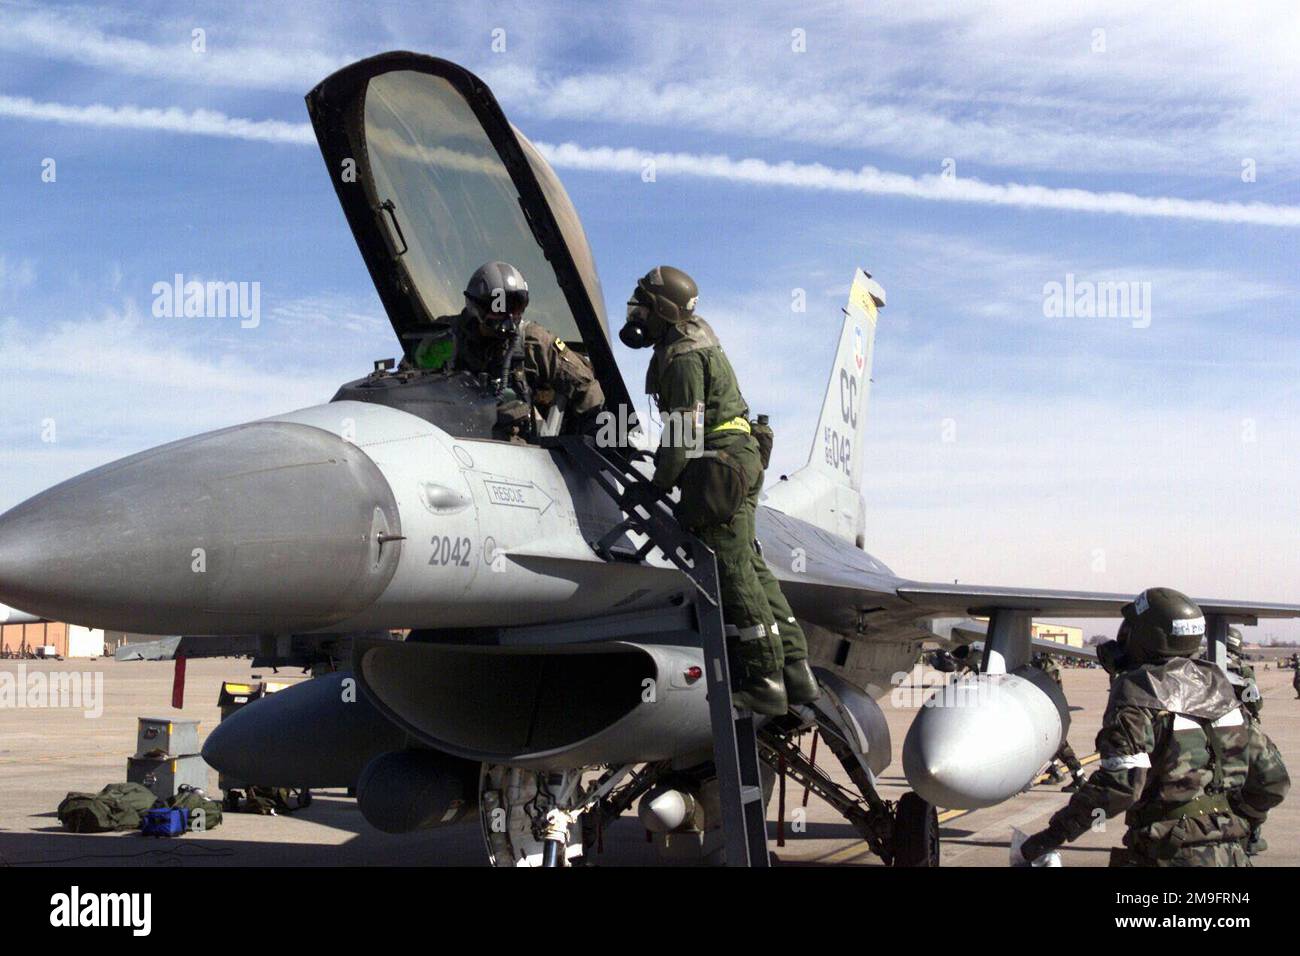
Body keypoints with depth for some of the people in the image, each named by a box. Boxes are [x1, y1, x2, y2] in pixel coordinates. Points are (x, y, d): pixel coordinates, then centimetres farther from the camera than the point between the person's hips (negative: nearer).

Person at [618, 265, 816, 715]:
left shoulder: (681, 357, -14)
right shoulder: (695, 329, 17)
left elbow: (685, 431, -19)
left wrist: (657, 485, -14)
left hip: (720, 463, -11)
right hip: (742, 456, 11)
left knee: (733, 569, -9)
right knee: (748, 564, 11)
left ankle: (766, 681, -8)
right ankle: (795, 670, 12)